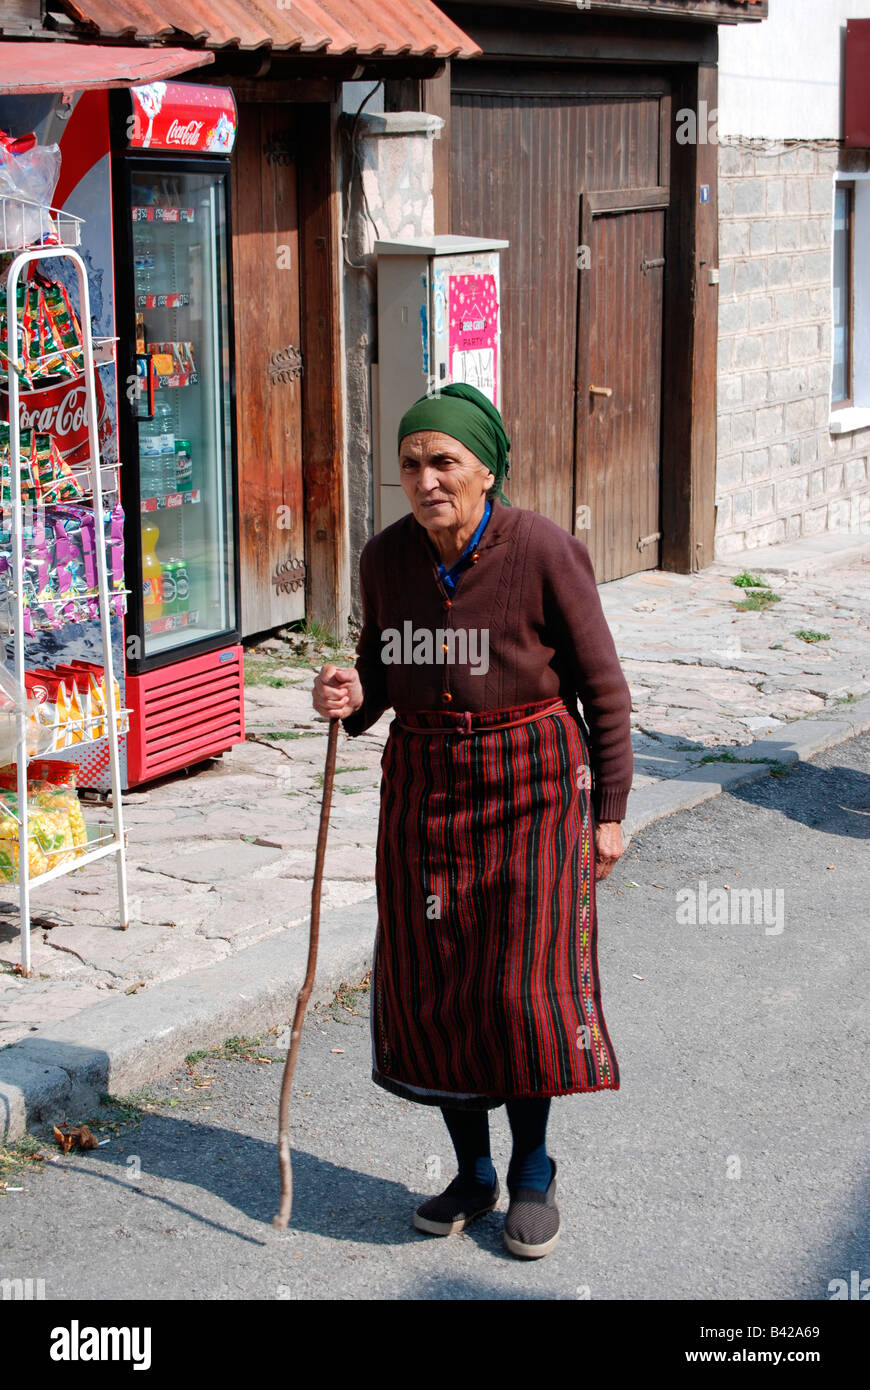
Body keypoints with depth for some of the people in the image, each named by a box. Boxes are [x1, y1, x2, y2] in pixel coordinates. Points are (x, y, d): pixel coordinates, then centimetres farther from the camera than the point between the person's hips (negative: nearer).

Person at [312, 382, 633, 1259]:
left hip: (533, 781, -4)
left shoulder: (543, 552, -14)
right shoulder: (387, 558, -2)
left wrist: (608, 810, -4)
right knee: (430, 982, 5)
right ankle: (471, 1172, 24)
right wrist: (353, 697, -11)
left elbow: (602, 687, -6)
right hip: (424, 782, 4)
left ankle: (533, 1174, 17)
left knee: (525, 982, -5)